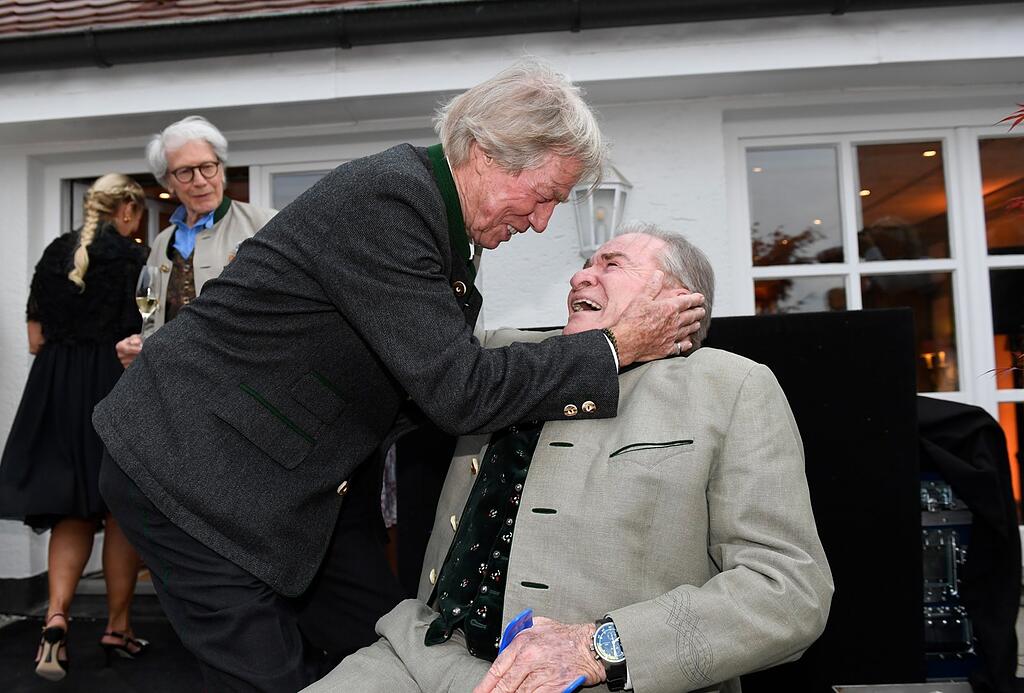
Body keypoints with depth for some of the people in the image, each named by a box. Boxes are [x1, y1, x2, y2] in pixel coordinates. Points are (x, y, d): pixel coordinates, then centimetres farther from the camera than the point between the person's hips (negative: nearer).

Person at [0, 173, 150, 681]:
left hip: (59, 390, 5)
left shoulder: (54, 253, 8)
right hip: (119, 386, -4)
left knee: (72, 510, 13)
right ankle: (118, 627, 16)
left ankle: (56, 617, -4)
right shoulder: (136, 257, -9)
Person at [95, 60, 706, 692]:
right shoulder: (386, 194, -25)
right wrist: (617, 347, -19)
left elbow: (444, 364, 9)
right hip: (189, 469, -8)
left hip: (289, 483, 9)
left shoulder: (427, 207, 3)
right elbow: (459, 392, -28)